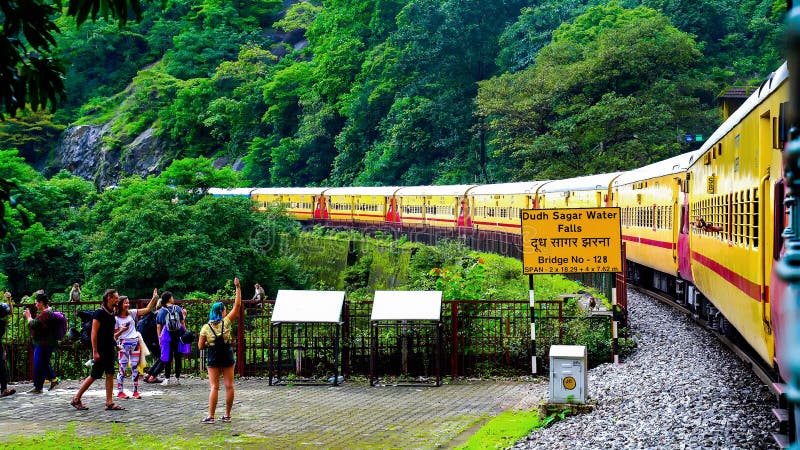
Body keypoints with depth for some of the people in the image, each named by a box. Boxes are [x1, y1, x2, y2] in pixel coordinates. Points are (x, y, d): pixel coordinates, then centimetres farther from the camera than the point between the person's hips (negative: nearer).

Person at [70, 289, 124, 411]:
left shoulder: (111, 313, 11)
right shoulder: (100, 313, -14)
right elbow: (94, 333, -17)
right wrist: (95, 351, -19)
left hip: (109, 349, 8)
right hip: (100, 349, -8)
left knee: (110, 375, 4)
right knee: (94, 376, -2)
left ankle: (109, 403, 6)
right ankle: (76, 399, 10)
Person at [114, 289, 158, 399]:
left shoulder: (132, 313, 6)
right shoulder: (116, 318, -3)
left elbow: (147, 309, 3)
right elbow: (115, 335, -2)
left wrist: (154, 298, -7)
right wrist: (121, 330, -20)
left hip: (135, 342, 4)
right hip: (124, 344, -4)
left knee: (135, 367, 5)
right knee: (122, 368, -3)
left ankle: (135, 391, 10)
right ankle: (120, 391, 4)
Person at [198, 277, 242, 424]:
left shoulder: (206, 327, -3)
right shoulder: (226, 322, -5)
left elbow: (200, 346, -2)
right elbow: (237, 305, -1)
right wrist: (238, 287, 2)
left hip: (213, 358, 0)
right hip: (227, 357, 0)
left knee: (214, 387, 0)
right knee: (229, 386, 6)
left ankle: (211, 416, -4)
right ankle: (227, 415, 9)